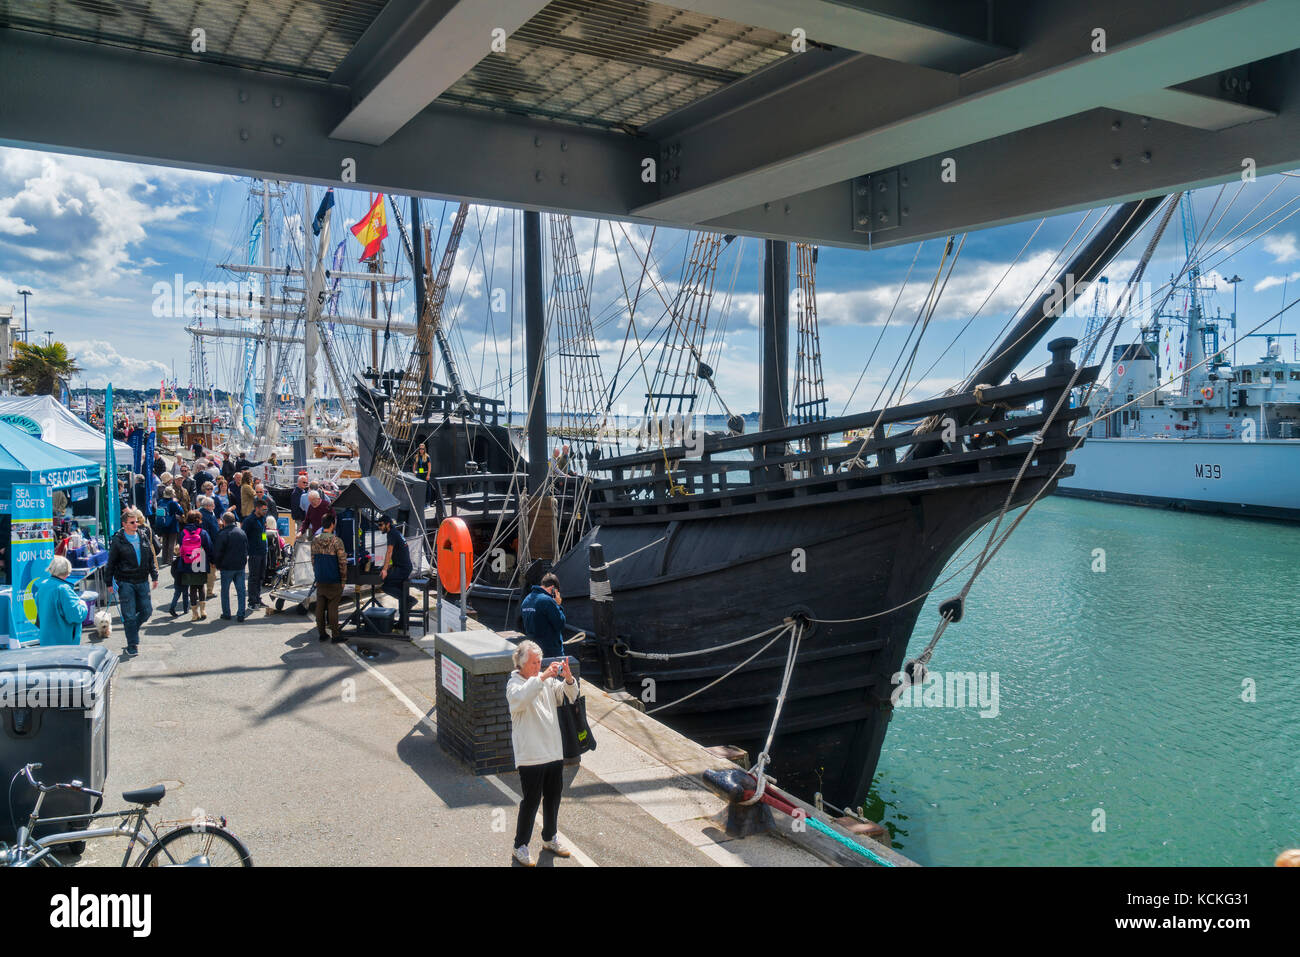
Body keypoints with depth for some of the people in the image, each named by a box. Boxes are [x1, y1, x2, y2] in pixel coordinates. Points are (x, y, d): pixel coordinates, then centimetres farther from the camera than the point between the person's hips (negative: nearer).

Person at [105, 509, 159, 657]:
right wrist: (109, 582, 0)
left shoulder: (143, 536, 8)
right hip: (125, 582, -4)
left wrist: (154, 576, 14)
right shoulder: (117, 541, -5)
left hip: (142, 581, 4)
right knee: (129, 615, -2)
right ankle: (132, 645, 8)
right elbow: (111, 563, 0)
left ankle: (130, 628, 33)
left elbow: (151, 558, 15)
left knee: (147, 611, 5)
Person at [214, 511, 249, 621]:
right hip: (241, 567, 4)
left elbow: (219, 552, -9)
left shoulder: (222, 534, -11)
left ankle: (226, 614, 11)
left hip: (227, 567, -4)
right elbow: (247, 549, 13)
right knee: (241, 590, 7)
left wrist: (217, 564, 5)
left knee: (225, 591, 8)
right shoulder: (242, 532, 6)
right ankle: (241, 614, 6)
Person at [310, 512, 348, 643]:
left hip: (320, 581, 5)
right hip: (334, 582, -4)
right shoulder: (337, 541, -14)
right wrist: (343, 580, -2)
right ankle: (335, 635, 6)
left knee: (320, 607, 10)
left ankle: (321, 633, 17)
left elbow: (313, 560, 10)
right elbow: (342, 563, -12)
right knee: (332, 608, 1)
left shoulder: (315, 541, 1)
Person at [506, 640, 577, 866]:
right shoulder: (514, 684, -10)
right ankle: (521, 846, 17)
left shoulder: (548, 680, 7)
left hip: (554, 752, 6)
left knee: (553, 797, 18)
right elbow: (521, 697, -33)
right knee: (531, 801, 1)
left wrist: (568, 678, -20)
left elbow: (570, 695, 1)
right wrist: (543, 676, -40)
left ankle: (550, 838, 36)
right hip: (530, 756, -6)